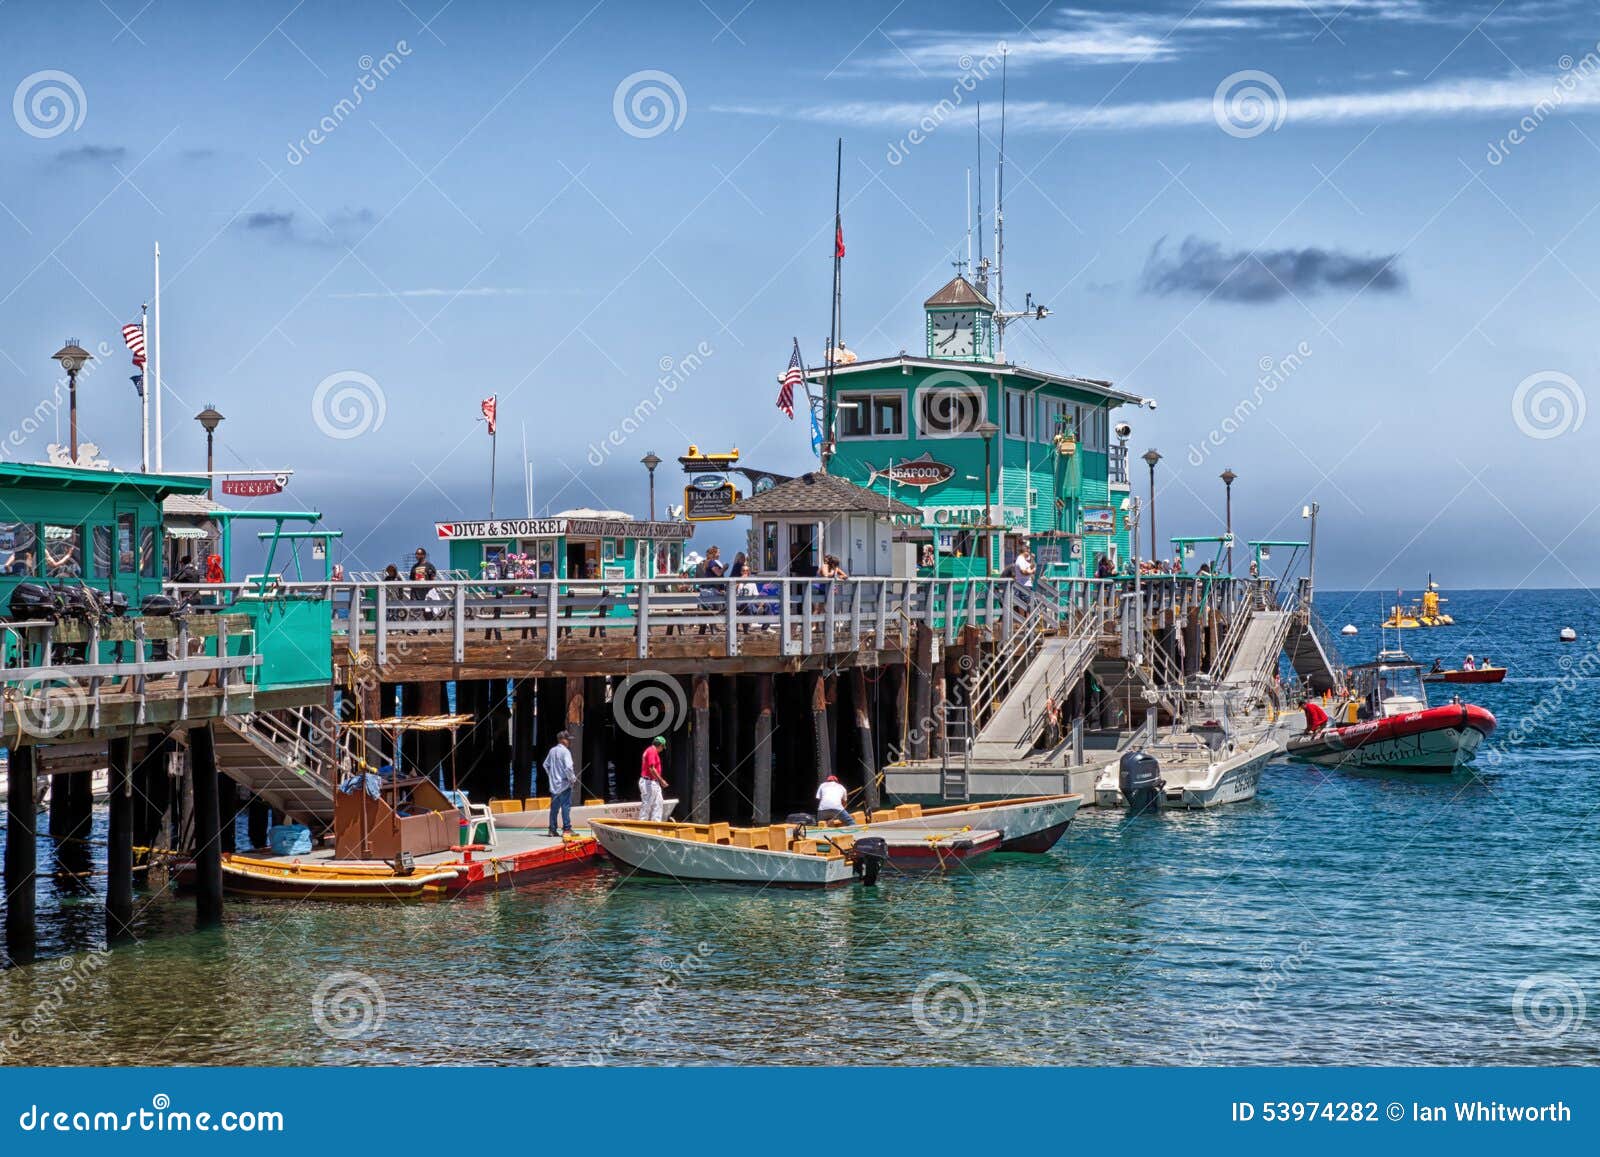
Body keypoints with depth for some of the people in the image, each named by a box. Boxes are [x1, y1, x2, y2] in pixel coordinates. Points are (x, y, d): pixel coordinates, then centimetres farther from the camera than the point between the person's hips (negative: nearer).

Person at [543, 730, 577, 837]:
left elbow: (546, 765, 18)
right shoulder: (565, 751, -14)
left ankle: (552, 829, 12)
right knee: (566, 806, -4)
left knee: (554, 807, 11)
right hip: (564, 784, -7)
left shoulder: (552, 751, 10)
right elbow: (568, 767, -23)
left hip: (554, 784, 7)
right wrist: (572, 778, -9)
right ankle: (566, 829, -5)